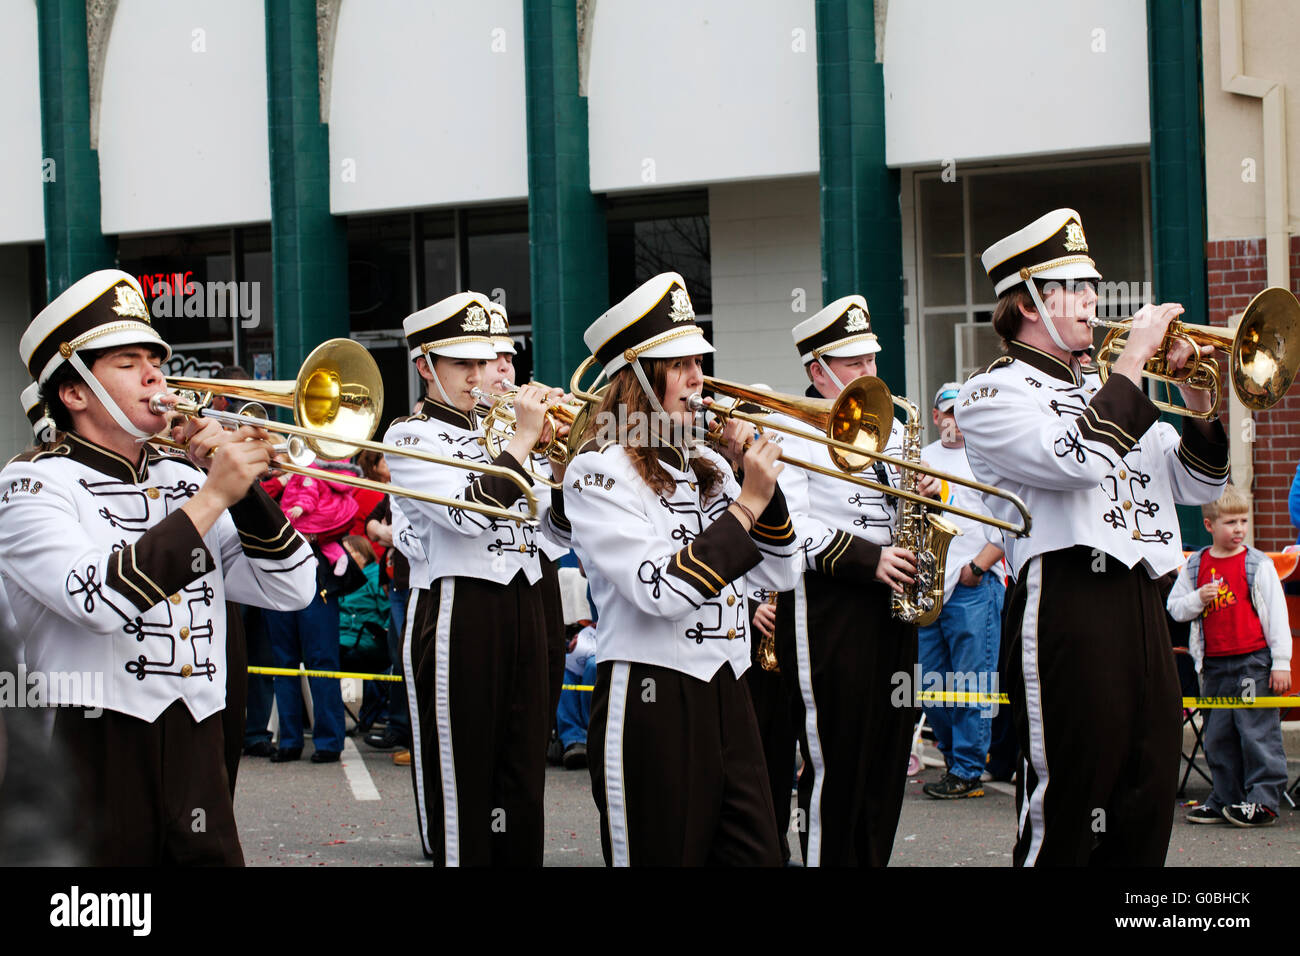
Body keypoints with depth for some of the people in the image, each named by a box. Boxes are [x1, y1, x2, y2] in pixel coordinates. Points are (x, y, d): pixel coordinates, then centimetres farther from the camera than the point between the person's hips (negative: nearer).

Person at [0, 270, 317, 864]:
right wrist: (212, 497, -18)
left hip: (197, 754, 6)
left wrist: (240, 485, -1)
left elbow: (289, 588, 10)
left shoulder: (183, 480, 16)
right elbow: (99, 598, -22)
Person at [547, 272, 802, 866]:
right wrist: (745, 503, -15)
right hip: (649, 701, -7)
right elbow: (660, 590, -20)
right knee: (665, 857, -1)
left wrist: (761, 483, 2)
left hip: (726, 693, 7)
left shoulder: (706, 466, 14)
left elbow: (776, 574, 15)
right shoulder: (598, 472, -8)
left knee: (756, 857, 4)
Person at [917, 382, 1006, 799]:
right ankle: (953, 757, 20)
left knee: (972, 683, -7)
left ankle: (967, 771, -3)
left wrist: (979, 565, -10)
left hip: (974, 589, -5)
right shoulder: (919, 459, 18)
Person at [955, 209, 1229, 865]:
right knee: (1065, 808, -6)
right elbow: (1078, 458, -19)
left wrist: (1200, 404, 7)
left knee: (1147, 801, 8)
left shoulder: (1105, 390, 24)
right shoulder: (992, 393, -1)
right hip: (1065, 606, -8)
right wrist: (1134, 358, -12)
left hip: (1140, 602, 8)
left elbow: (1198, 483, 23)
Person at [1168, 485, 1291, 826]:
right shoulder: (1194, 566, 7)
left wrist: (1281, 662, -5)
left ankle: (1263, 799, 0)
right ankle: (1226, 798, 18)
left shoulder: (1258, 565, -2)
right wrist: (1198, 598, -11)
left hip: (1253, 661, -4)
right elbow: (1174, 607, 10)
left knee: (1257, 730, -5)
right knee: (1218, 736, 9)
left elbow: (1277, 614, -2)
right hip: (1214, 664, 4)